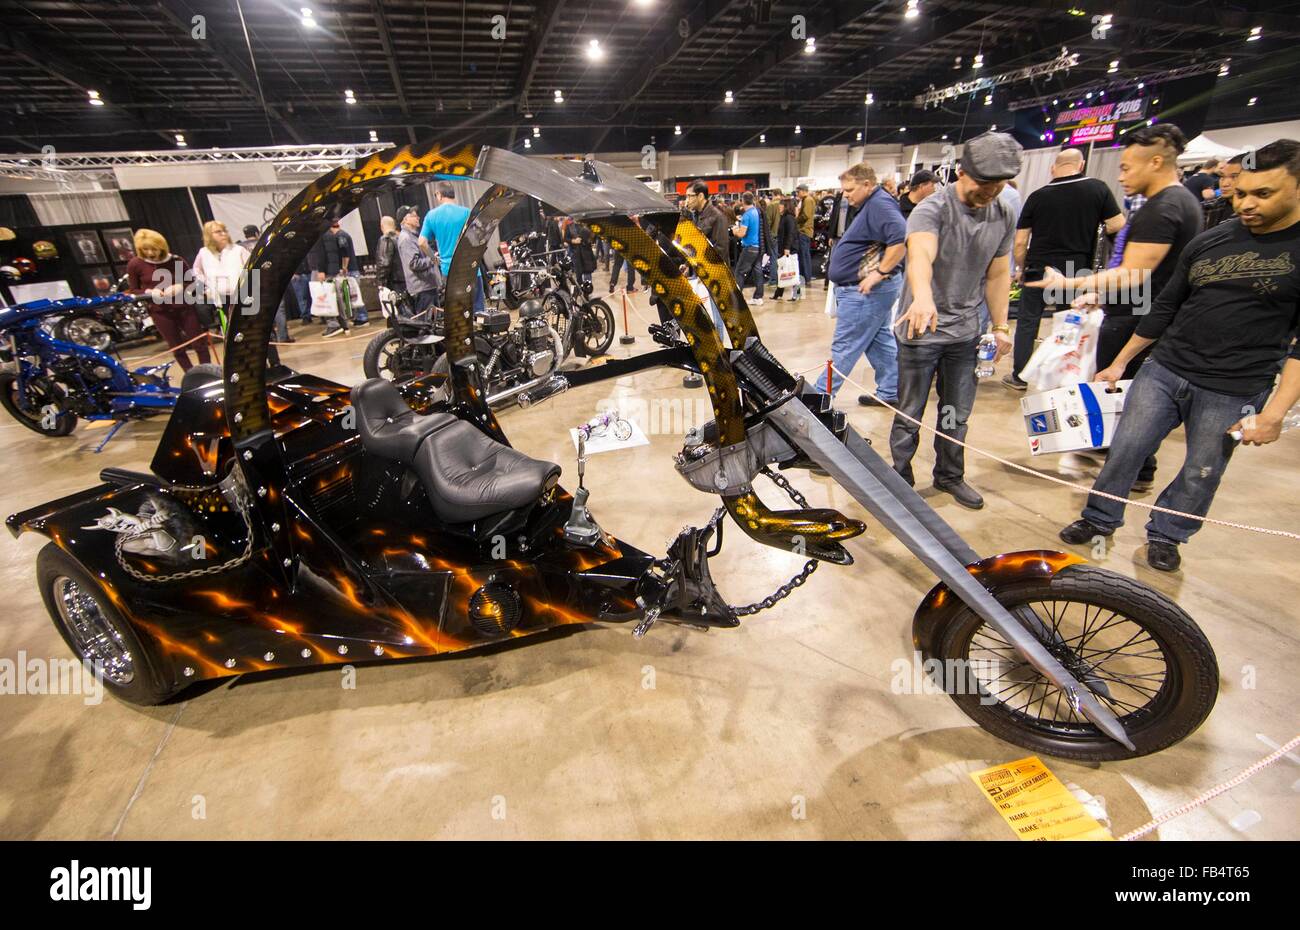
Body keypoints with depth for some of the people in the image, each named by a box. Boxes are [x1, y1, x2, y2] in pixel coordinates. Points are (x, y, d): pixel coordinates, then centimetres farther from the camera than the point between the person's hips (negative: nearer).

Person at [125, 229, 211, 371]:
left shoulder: (176, 261, -4)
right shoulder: (134, 265, -3)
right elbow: (132, 291, 2)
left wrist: (180, 287, -16)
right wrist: (149, 292, -17)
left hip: (184, 307, 0)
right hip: (160, 312, 0)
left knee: (199, 343, 3)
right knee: (177, 348, 8)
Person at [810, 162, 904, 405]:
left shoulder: (880, 204, -16)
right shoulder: (869, 206, 17)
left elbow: (901, 239, -28)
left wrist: (879, 273, -25)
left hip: (864, 291, -11)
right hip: (869, 290, 11)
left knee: (844, 347, -6)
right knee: (880, 340, 14)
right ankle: (889, 392, 22)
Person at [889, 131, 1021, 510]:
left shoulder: (1004, 215, 5)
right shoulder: (932, 209, -16)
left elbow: (998, 274, 13)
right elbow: (921, 254, -38)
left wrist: (1000, 326, 8)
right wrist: (923, 296, -57)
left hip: (965, 332, 6)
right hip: (922, 329, -6)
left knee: (957, 414, 16)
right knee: (910, 415, 5)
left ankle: (949, 475, 34)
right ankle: (900, 479, 22)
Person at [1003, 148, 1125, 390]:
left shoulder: (1037, 196, -3)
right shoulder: (1098, 188, -3)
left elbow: (1020, 241, -3)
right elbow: (1118, 225, -2)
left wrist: (1021, 268, 11)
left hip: (1038, 270, -1)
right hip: (1077, 271, 1)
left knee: (1027, 322, 8)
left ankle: (1019, 376, 11)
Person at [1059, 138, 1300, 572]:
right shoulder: (1208, 241, 6)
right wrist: (1119, 363, 12)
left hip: (1233, 395, -2)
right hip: (1162, 372, 3)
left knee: (1200, 476, 9)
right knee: (1125, 450, 3)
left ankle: (1165, 535, 29)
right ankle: (1100, 518, 21)